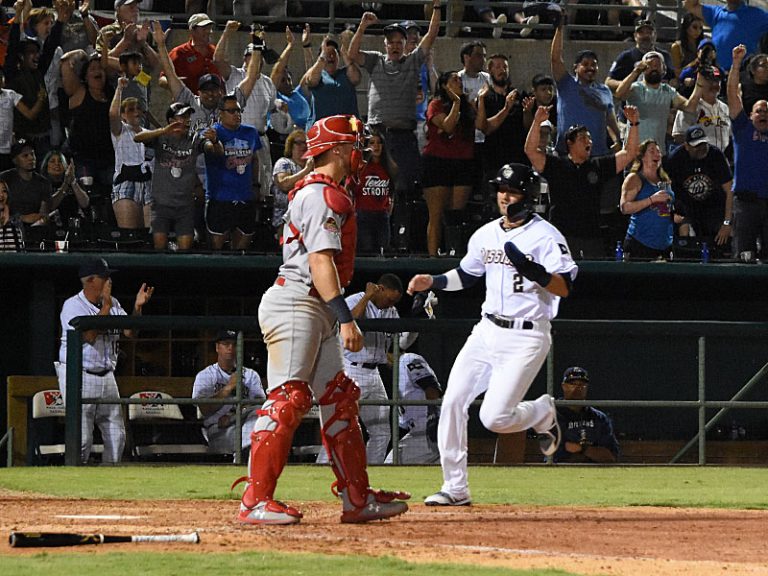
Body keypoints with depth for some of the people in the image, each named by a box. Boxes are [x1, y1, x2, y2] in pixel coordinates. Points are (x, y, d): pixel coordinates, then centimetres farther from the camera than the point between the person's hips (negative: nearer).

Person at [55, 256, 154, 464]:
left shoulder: (113, 303, 10)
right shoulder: (73, 305, -10)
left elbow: (130, 332, 5)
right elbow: (89, 336, -22)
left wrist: (138, 307, -9)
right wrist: (106, 306, -20)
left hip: (106, 376, 7)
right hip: (79, 377, -7)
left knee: (116, 435, 4)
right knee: (82, 438, -10)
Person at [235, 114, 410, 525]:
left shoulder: (318, 193, 21)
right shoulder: (322, 196, -12)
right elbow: (321, 260, -22)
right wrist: (345, 318, -27)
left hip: (317, 312, 11)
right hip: (295, 305, -11)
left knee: (338, 399, 11)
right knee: (288, 398, -14)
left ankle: (357, 499, 14)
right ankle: (255, 502, -17)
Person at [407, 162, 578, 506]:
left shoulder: (545, 236, -9)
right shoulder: (486, 235, 11)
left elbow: (564, 287, -16)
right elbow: (467, 275, 26)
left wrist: (535, 272, -33)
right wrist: (433, 282, 9)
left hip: (526, 338, -6)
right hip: (487, 332, 6)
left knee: (494, 418, -14)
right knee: (453, 401, -6)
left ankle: (544, 414, 19)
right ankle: (455, 488, 2)